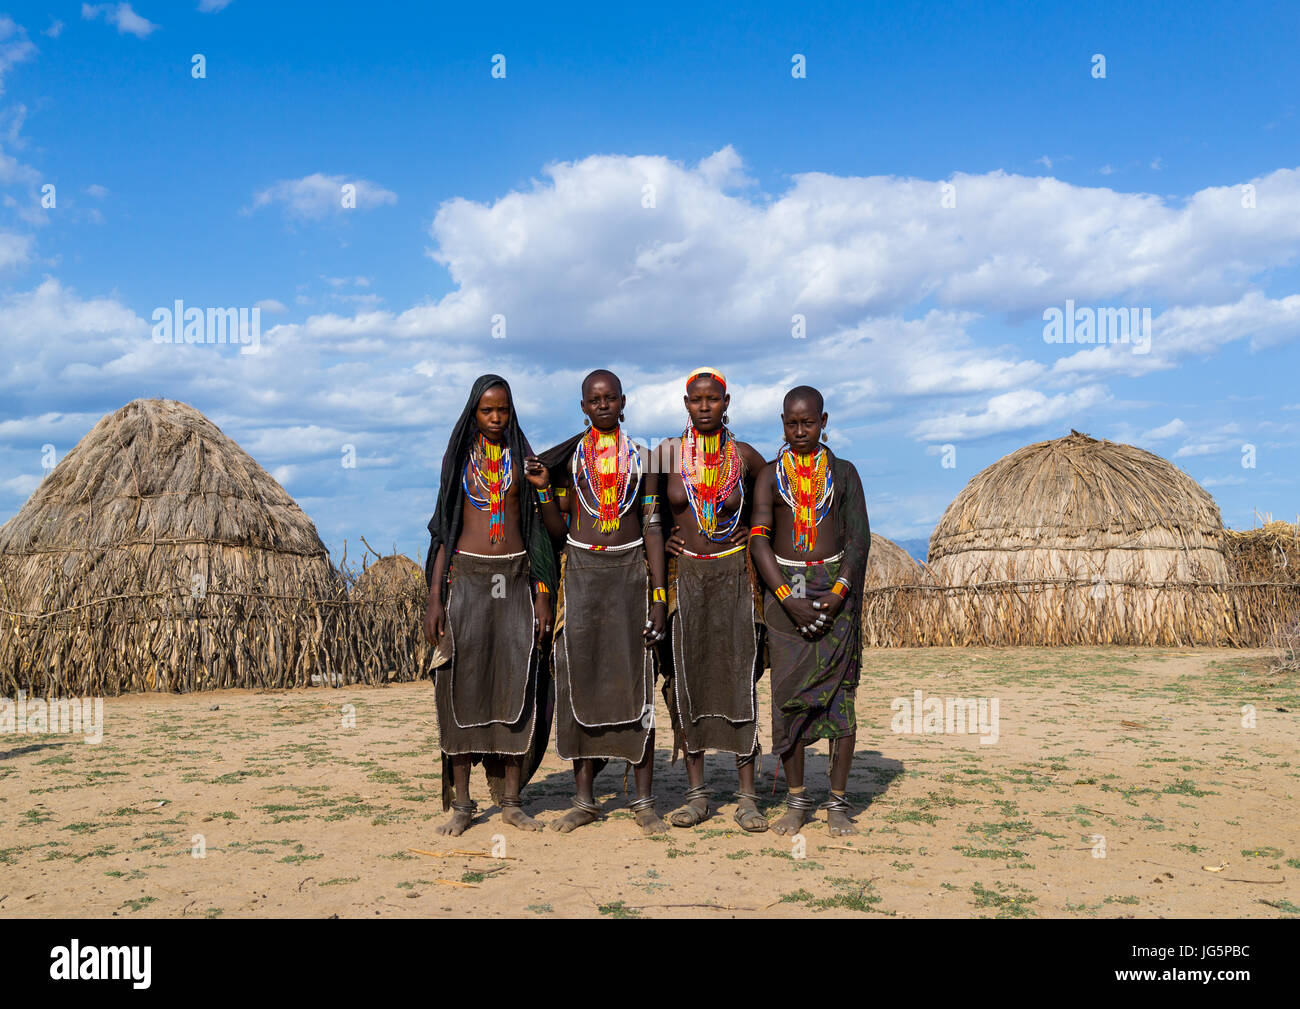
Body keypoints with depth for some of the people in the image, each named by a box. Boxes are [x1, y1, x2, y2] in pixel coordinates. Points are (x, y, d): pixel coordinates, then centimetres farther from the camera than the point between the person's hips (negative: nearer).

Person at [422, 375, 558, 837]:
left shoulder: (523, 459, 9)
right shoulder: (459, 458, 8)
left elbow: (543, 530, 8)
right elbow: (444, 529, 6)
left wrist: (543, 596, -3)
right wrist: (435, 597, -2)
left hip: (516, 577, 1)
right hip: (467, 576, 0)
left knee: (516, 682, -2)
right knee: (463, 684, -3)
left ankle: (510, 800, 7)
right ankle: (461, 803, 5)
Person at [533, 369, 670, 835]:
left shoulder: (641, 454, 6)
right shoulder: (568, 457, 8)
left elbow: (653, 526, 3)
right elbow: (559, 529, 7)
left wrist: (659, 595, -3)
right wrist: (542, 490, -9)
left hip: (630, 571, -1)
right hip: (581, 571, 1)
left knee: (635, 680, -1)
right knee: (581, 680, 2)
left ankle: (644, 801, 8)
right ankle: (584, 799, 13)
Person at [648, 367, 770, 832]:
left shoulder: (744, 456, 2)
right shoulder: (666, 452, 2)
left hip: (734, 574, 0)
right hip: (685, 573, 1)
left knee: (739, 679, -2)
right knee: (687, 678, 2)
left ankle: (747, 797, 6)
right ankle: (696, 794, 13)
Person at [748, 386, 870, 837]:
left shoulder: (843, 472, 9)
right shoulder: (770, 475, 7)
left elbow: (859, 537, 3)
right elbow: (758, 540, -2)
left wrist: (840, 592, -13)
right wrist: (788, 599, -13)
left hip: (836, 584, 0)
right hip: (784, 585, 0)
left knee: (840, 690, -3)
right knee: (789, 692, -1)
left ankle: (837, 803, 5)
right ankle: (796, 802, 9)